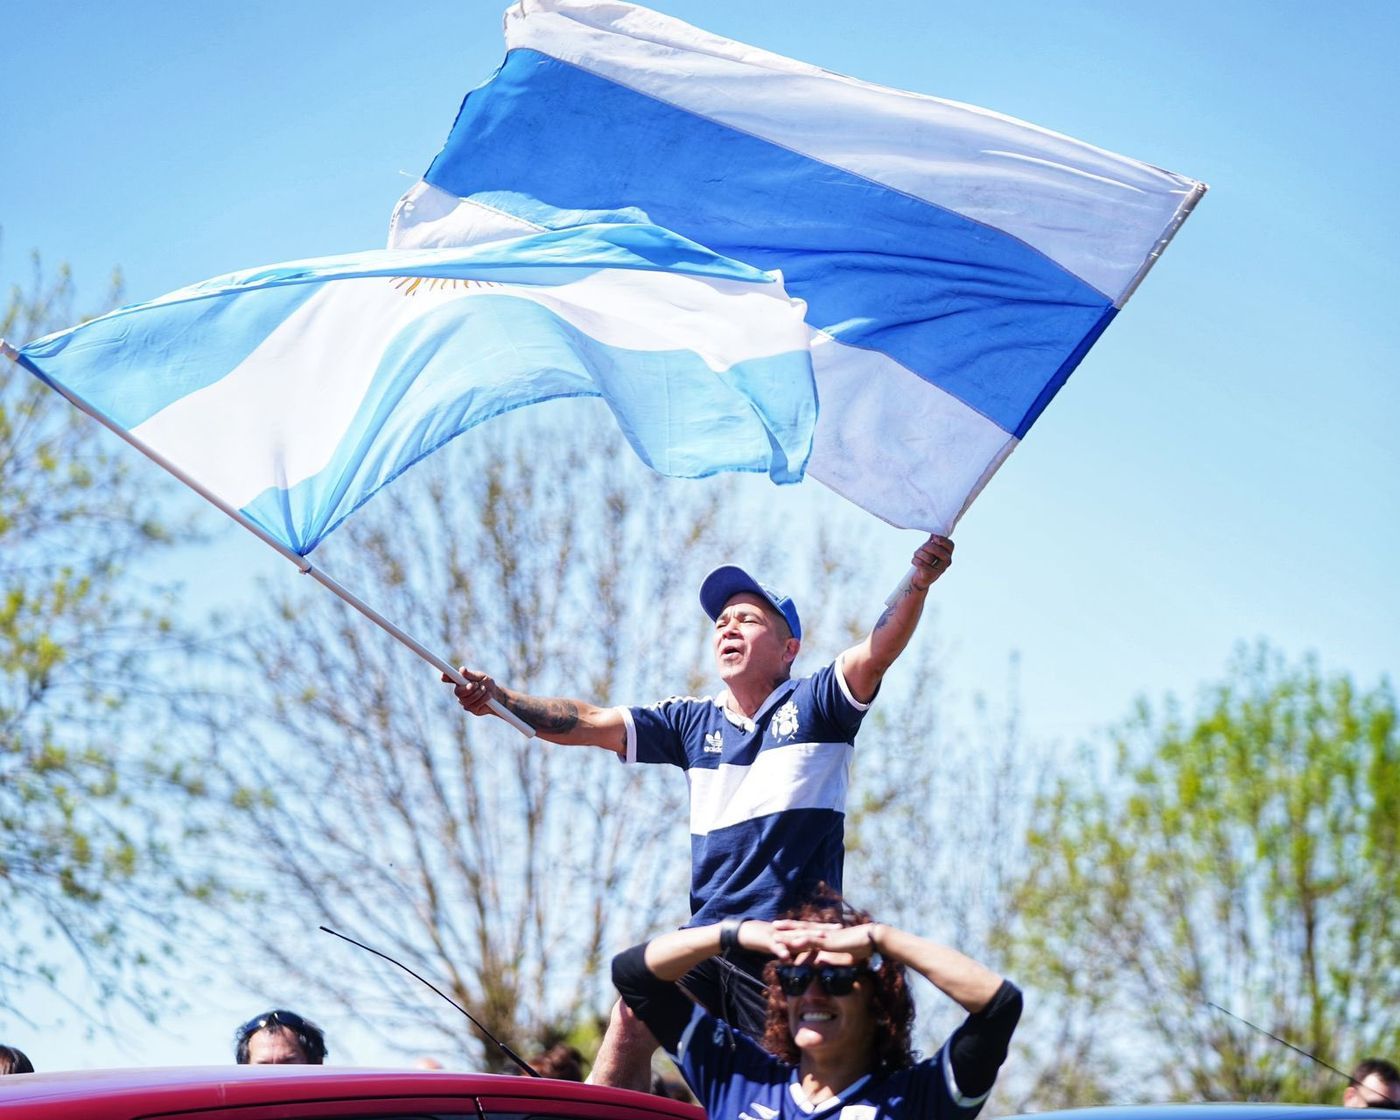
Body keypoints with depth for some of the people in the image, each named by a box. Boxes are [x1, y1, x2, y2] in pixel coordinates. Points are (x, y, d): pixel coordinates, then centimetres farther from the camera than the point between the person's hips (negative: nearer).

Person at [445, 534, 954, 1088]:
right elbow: (589, 723, 7)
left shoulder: (813, 705, 1)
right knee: (632, 1022, -12)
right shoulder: (693, 721, 13)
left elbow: (877, 651, -16)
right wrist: (498, 699, -7)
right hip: (708, 934, 4)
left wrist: (918, 582, -34)